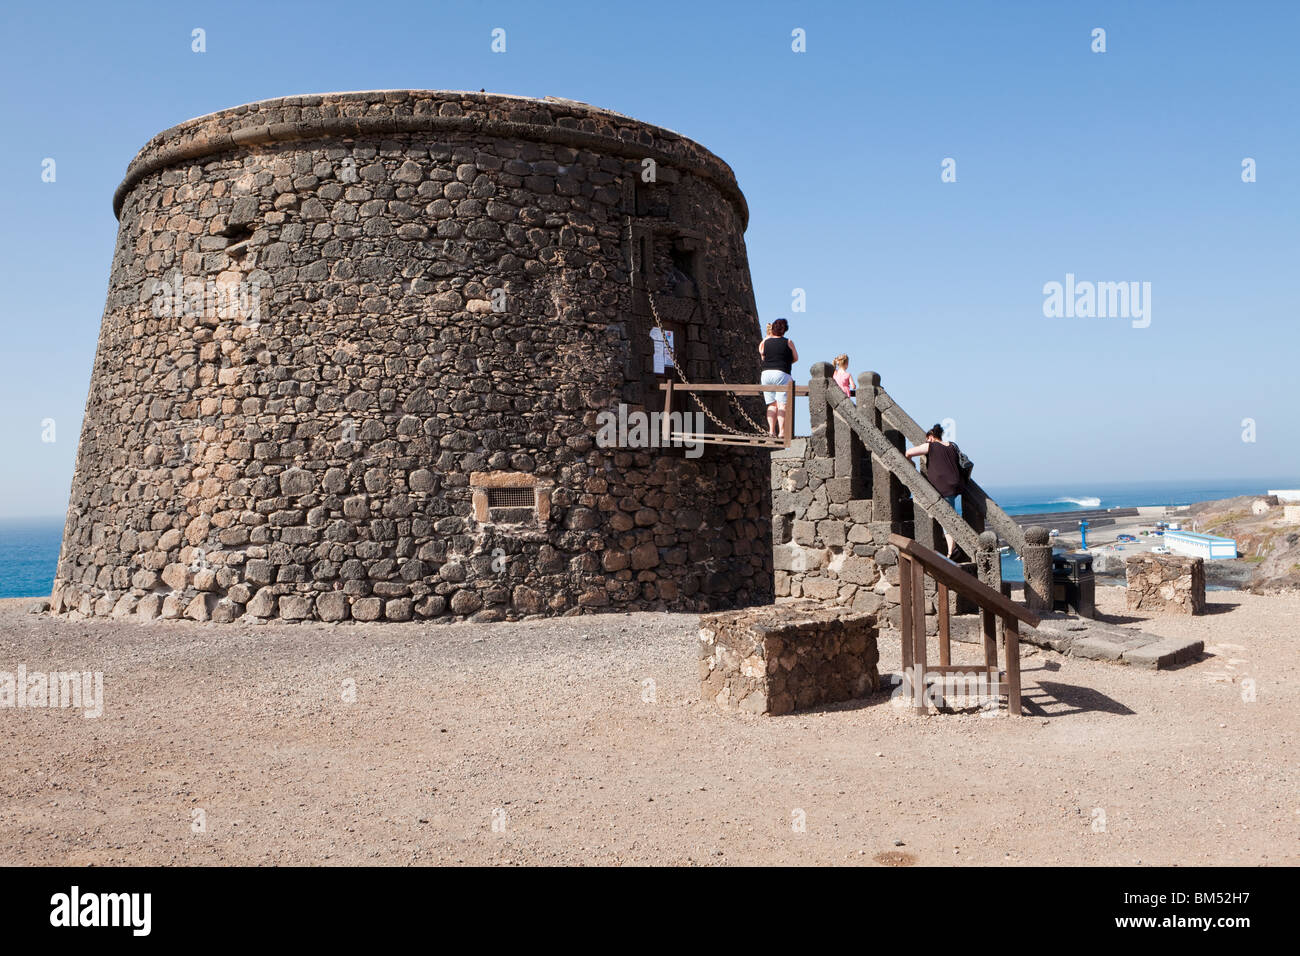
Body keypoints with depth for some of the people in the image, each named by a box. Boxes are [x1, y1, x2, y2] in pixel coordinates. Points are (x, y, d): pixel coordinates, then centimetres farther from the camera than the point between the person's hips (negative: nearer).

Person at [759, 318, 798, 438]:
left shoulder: (764, 342, 9)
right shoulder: (788, 342, 4)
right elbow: (796, 358, 16)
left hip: (766, 373, 3)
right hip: (782, 374, -3)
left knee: (772, 404, 9)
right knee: (782, 404, -5)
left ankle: (771, 430, 1)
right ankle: (782, 431, -13)